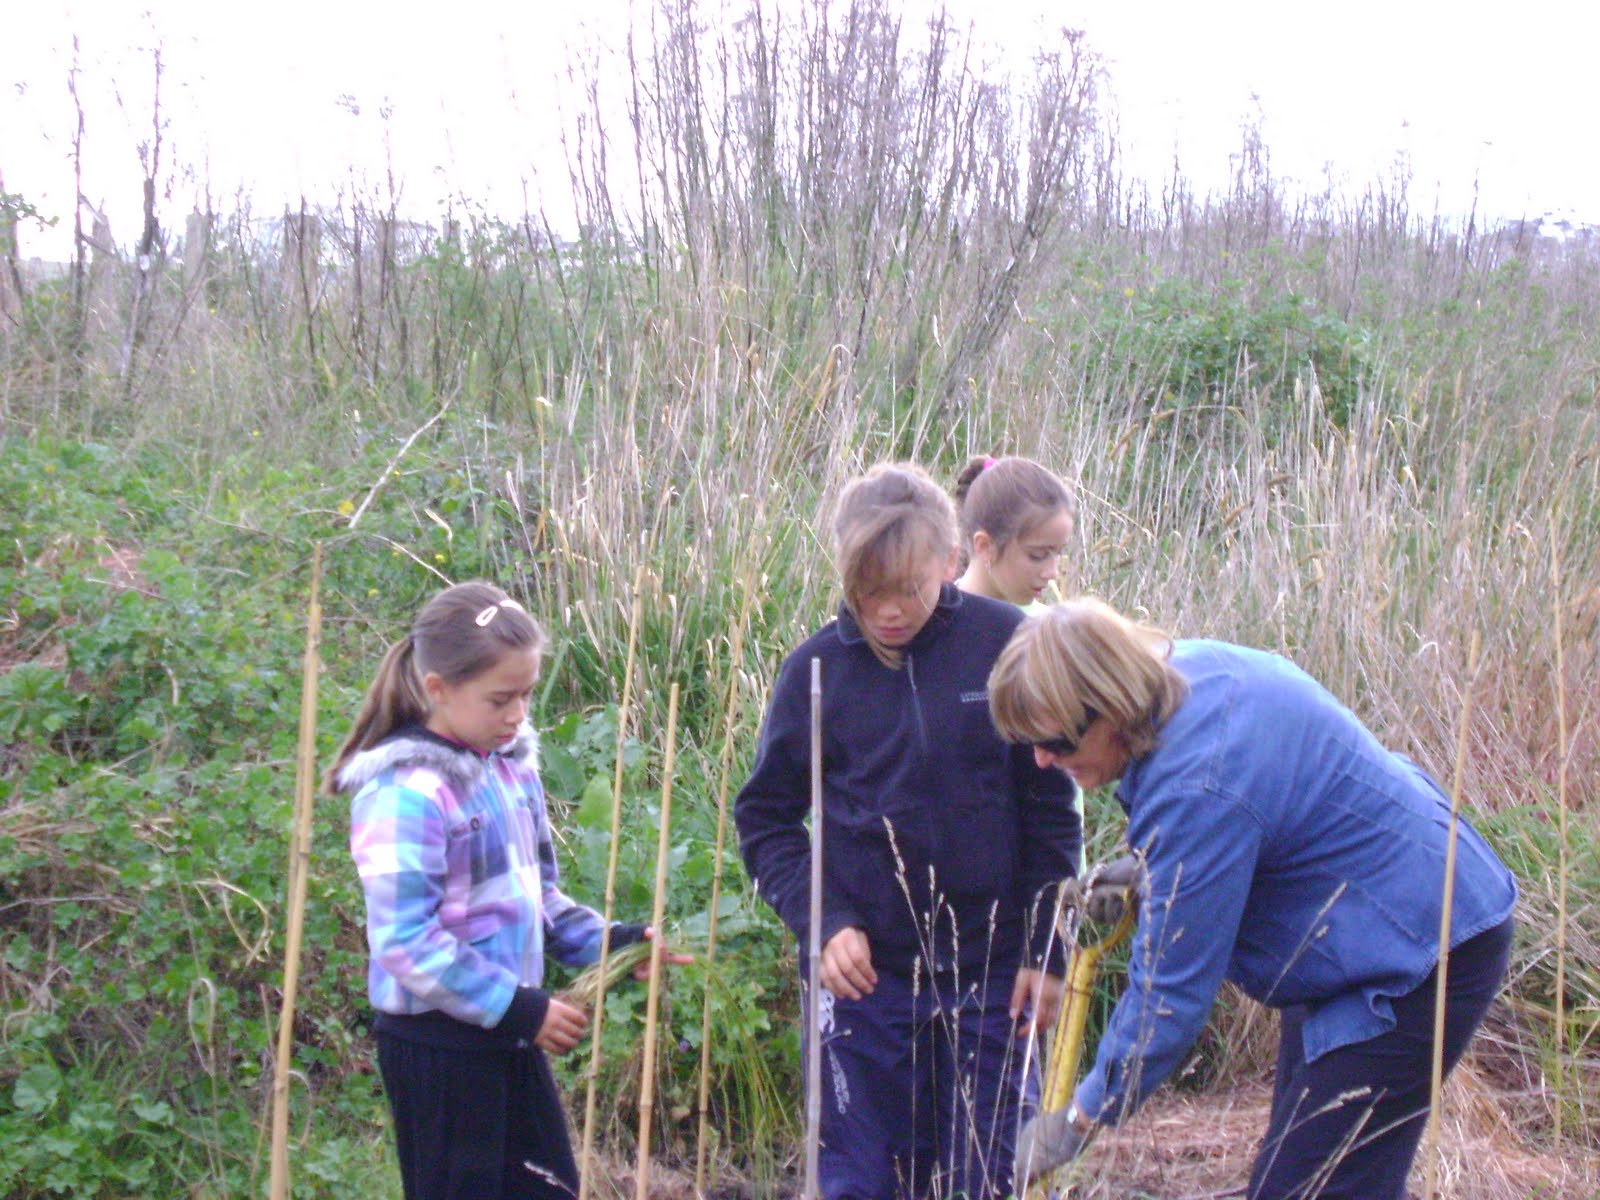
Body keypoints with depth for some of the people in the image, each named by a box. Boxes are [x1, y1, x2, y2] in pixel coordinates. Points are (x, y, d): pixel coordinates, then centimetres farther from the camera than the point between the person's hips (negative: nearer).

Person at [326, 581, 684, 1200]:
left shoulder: (513, 766, 5)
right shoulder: (406, 795, -19)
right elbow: (407, 942, -23)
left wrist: (611, 943, 1)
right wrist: (519, 1009, -23)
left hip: (510, 1033, 8)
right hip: (437, 1042, -8)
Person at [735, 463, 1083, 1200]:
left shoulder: (1007, 646, -6)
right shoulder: (817, 668, -4)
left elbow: (1050, 810, 1)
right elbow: (764, 818, 4)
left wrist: (1044, 951, -1)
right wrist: (822, 921, -10)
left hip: (989, 973, 0)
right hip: (864, 973, 0)